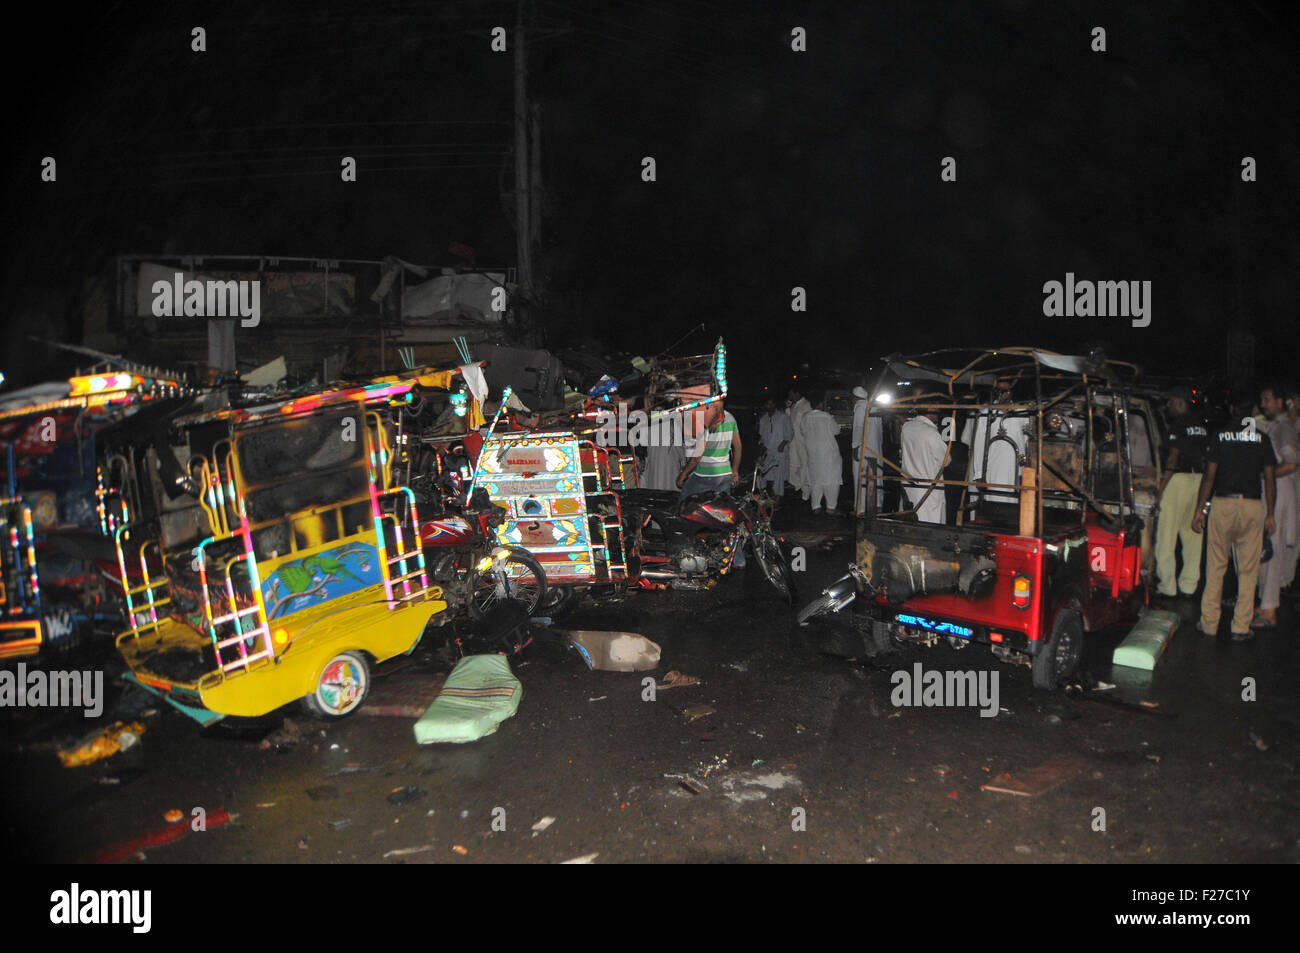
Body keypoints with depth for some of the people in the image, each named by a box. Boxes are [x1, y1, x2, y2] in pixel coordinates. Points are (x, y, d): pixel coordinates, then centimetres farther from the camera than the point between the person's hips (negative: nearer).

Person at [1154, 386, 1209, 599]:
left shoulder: (1179, 423, -9)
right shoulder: (1202, 423, 13)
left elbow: (1173, 457, -15)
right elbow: (1207, 455, 13)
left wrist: (1161, 488, -14)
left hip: (1179, 477, -8)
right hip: (1199, 478, 8)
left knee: (1166, 535, -3)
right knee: (1193, 533, 11)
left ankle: (1167, 587, -4)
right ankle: (1189, 585, 15)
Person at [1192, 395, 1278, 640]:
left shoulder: (1219, 434, -1)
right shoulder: (1262, 437, 3)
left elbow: (1209, 475, -3)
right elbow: (1269, 479, 2)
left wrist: (1200, 509, 2)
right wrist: (1270, 514, 9)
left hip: (1222, 503, 0)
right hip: (1253, 506, 1)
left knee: (1215, 567, 7)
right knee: (1249, 569, 7)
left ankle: (1209, 623, 11)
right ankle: (1241, 627, 9)